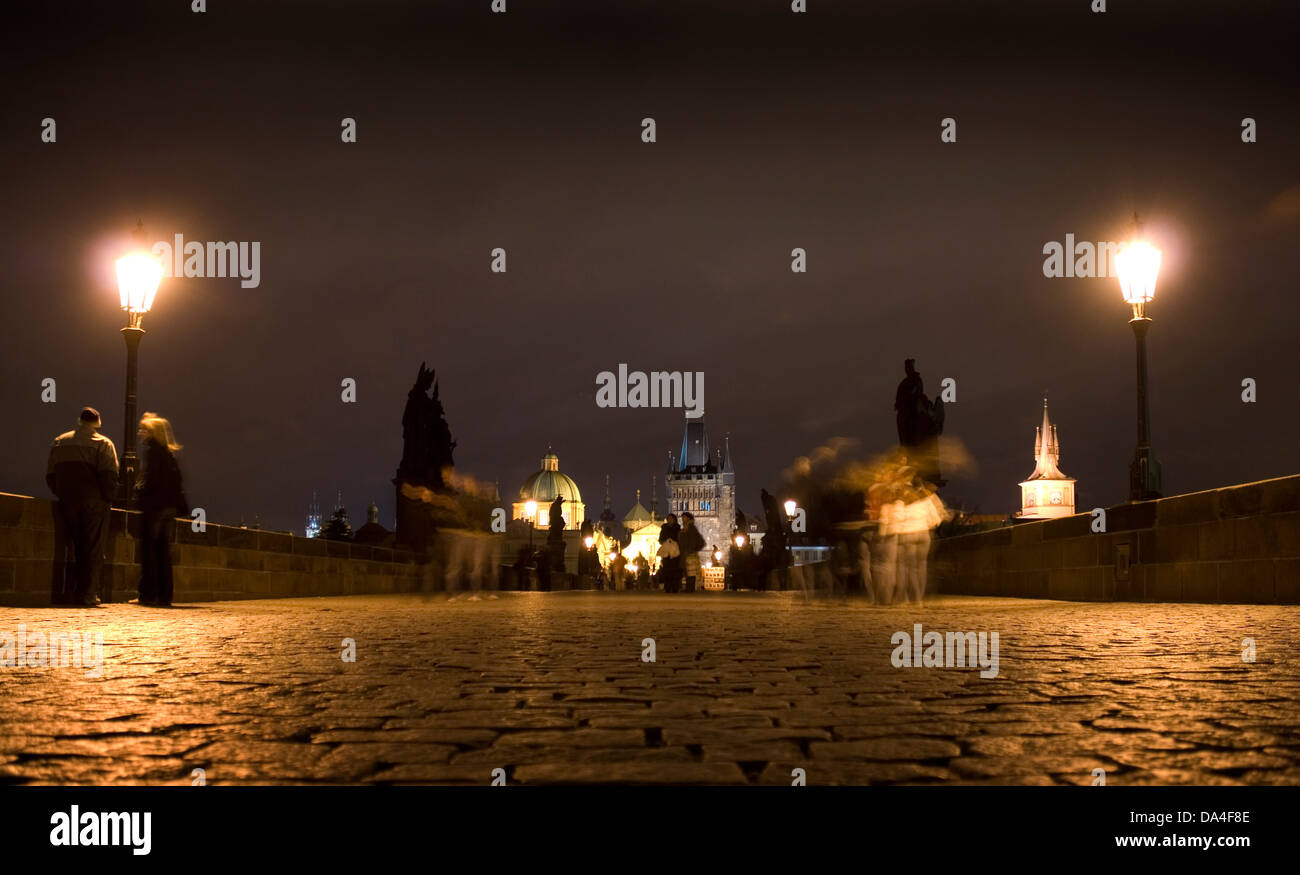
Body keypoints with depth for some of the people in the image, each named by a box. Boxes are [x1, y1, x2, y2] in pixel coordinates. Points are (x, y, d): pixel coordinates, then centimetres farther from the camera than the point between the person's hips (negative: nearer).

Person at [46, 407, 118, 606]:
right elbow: (110, 476, -13)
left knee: (72, 547, 10)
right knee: (92, 550, 0)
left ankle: (68, 592, 9)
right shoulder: (103, 444, -2)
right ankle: (87, 594, -3)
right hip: (94, 504, -4)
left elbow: (50, 476, 10)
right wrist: (107, 498, -2)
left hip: (68, 503, 4)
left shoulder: (59, 442, 13)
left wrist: (63, 495, 15)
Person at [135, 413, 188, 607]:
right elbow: (177, 480, 15)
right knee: (164, 551, 9)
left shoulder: (150, 449, -6)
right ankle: (164, 596, 8)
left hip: (154, 505, -7)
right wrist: (180, 506, 14)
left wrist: (139, 490, 0)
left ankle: (148, 594, -6)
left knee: (148, 550, -4)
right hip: (170, 506, 7)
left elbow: (149, 478, -15)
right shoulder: (169, 453, 17)